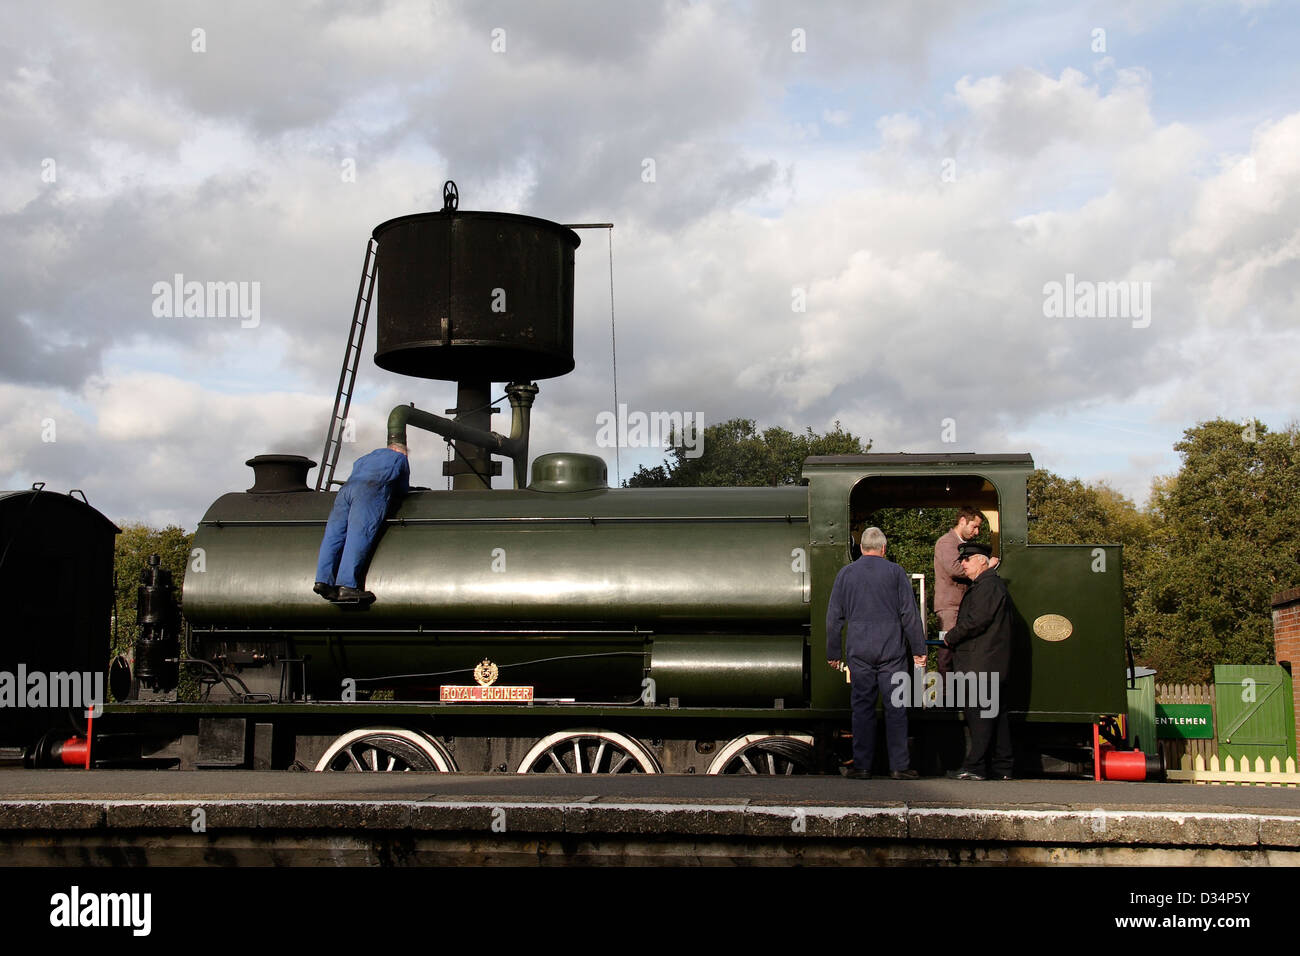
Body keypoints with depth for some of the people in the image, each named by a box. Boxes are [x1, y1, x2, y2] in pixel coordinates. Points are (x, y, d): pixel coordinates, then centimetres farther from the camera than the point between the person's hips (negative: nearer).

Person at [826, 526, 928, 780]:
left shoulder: (845, 573, 6)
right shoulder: (895, 572, 0)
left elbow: (834, 617, 8)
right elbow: (909, 613, -2)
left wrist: (833, 653, 14)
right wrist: (918, 649, 3)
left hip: (858, 651, 2)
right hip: (891, 650, -1)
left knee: (862, 707, 5)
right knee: (895, 707, 2)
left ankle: (862, 766, 6)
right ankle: (899, 766, 2)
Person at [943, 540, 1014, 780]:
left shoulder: (988, 585, -11)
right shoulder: (987, 584, 22)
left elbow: (976, 620, -19)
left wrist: (951, 637, -7)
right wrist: (955, 637, 17)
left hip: (982, 662, -11)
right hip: (993, 664, 11)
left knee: (979, 714, -9)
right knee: (996, 713, 11)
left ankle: (975, 767, -7)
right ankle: (1003, 767, 14)